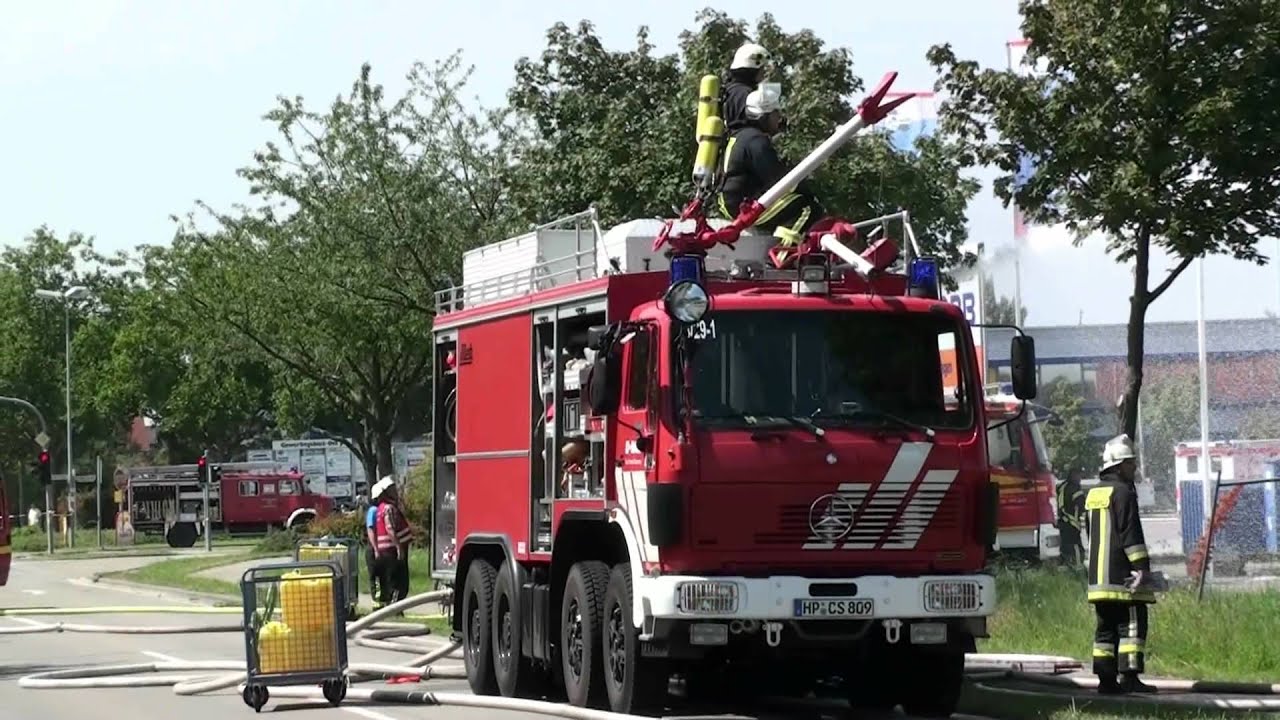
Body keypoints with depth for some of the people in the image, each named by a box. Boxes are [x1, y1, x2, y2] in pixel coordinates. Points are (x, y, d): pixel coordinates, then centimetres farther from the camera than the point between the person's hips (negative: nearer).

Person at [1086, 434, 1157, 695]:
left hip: (1098, 574, 9)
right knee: (1132, 623, -7)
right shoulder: (1122, 492, -10)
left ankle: (1106, 679, 7)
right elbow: (1131, 533, -16)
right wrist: (1142, 566, -17)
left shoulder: (1094, 493, 19)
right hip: (1121, 574, -9)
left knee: (1106, 627, 9)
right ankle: (1129, 676, -13)